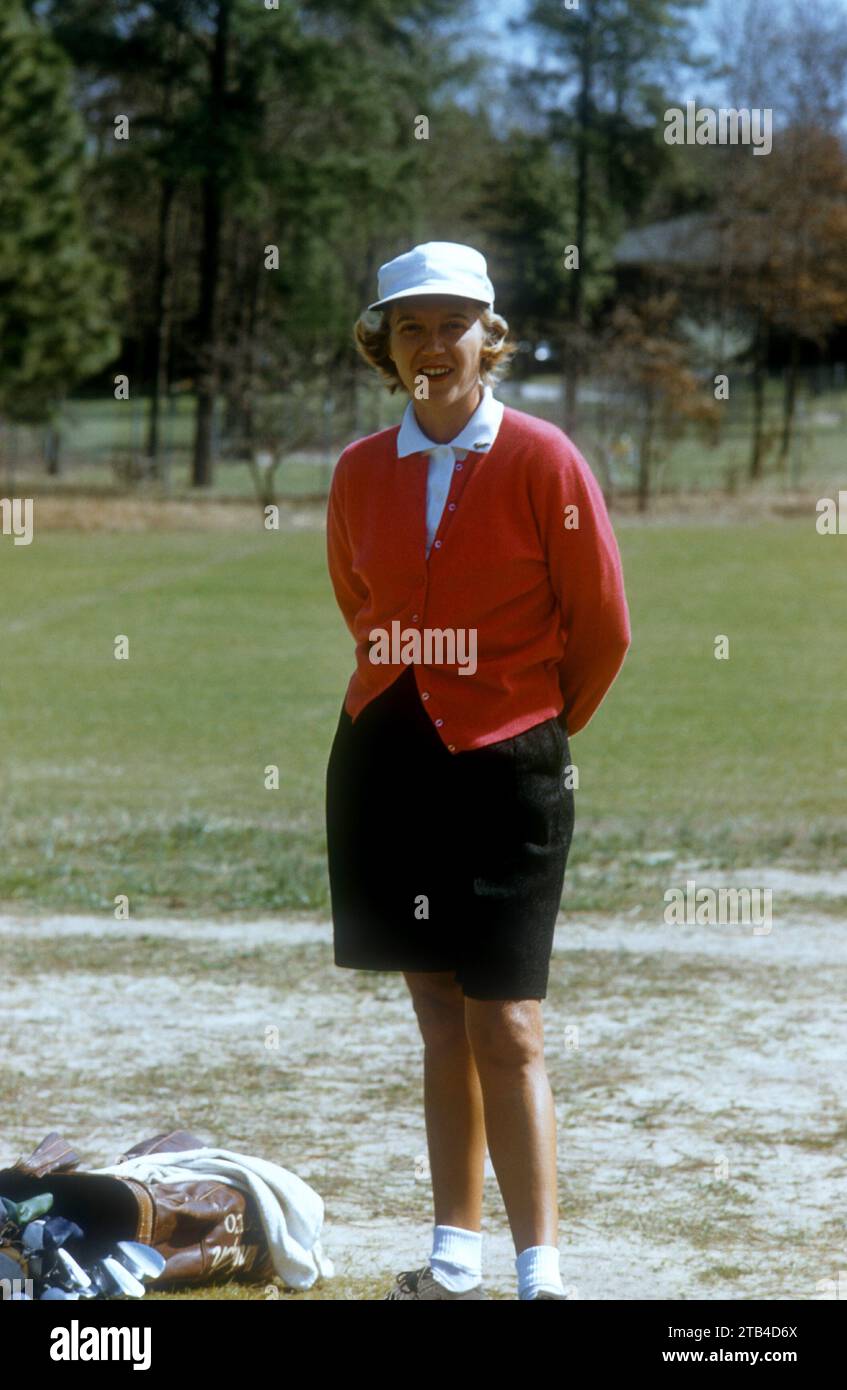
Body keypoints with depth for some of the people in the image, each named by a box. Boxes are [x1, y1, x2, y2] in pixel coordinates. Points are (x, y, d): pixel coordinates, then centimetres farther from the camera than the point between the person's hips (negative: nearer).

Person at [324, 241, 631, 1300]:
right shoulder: (361, 473, 4)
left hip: (507, 769, -4)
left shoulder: (542, 461, -8)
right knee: (440, 1017, 10)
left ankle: (541, 1273, -5)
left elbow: (601, 627, -1)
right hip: (389, 762, 4)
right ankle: (454, 1262, 15)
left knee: (506, 1028, -7)